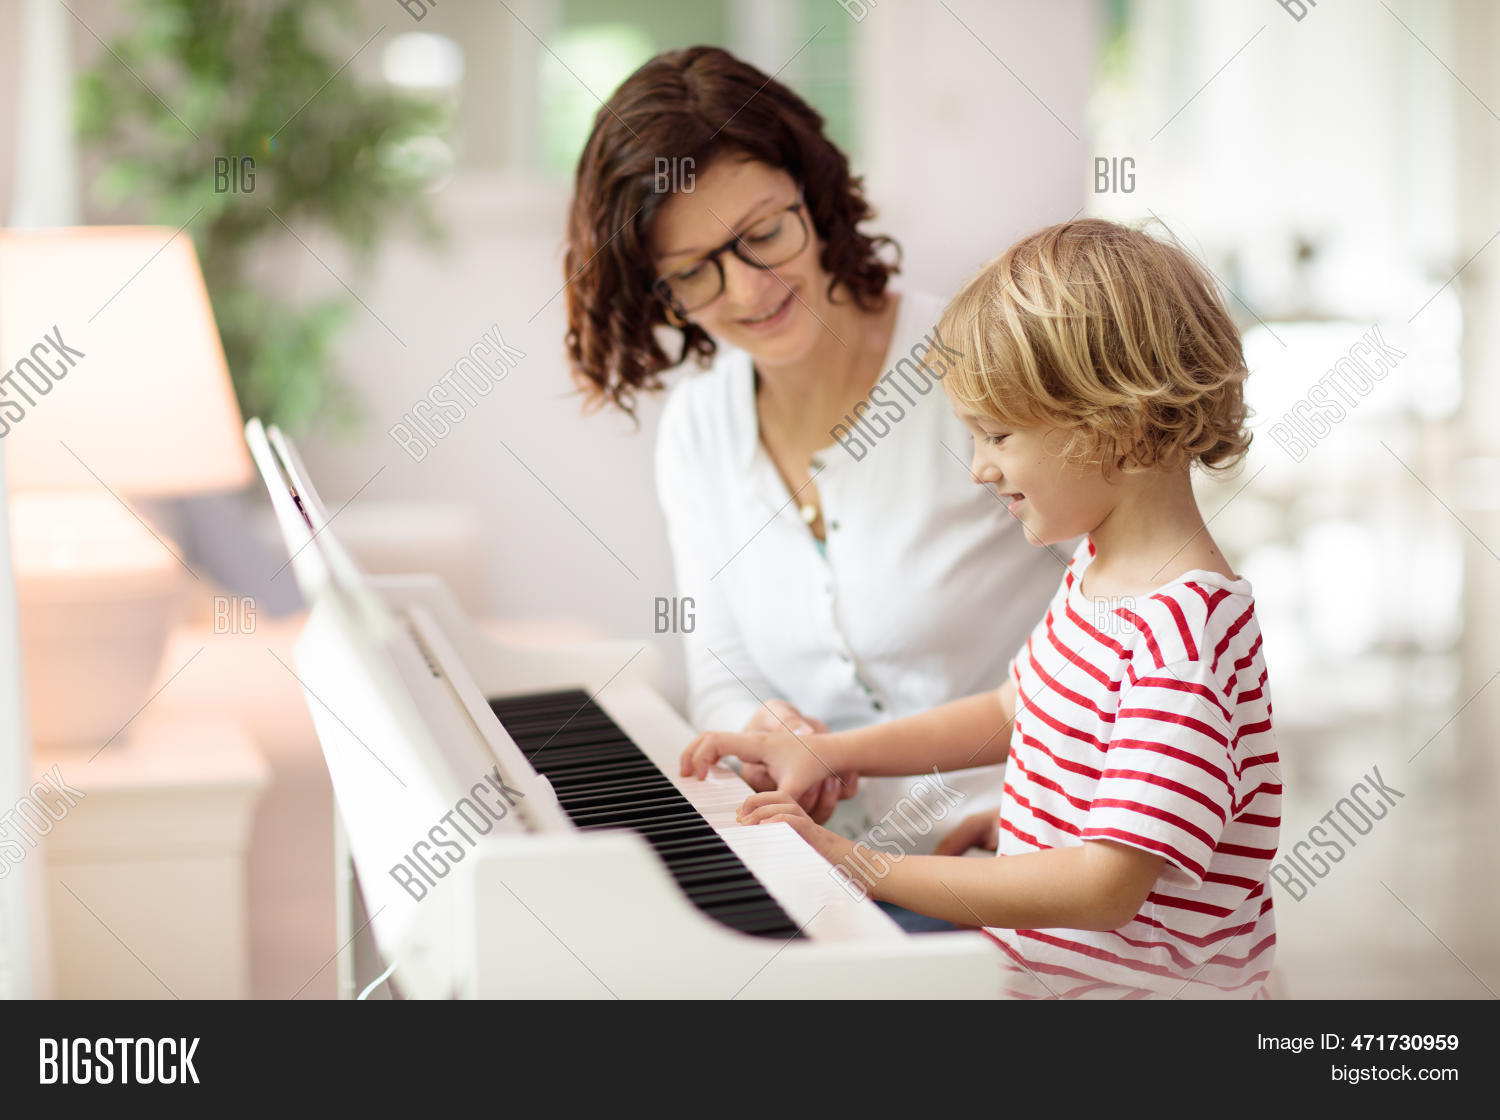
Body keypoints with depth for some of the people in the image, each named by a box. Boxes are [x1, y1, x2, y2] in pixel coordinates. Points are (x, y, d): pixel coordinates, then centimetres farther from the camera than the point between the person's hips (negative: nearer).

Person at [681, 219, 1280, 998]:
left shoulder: (1184, 629, -23)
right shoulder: (1098, 570, 9)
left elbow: (1104, 888, -27)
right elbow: (1012, 714, 26)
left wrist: (865, 870, -24)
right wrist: (826, 752, 16)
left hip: (1130, 989, -9)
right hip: (1031, 961, 9)